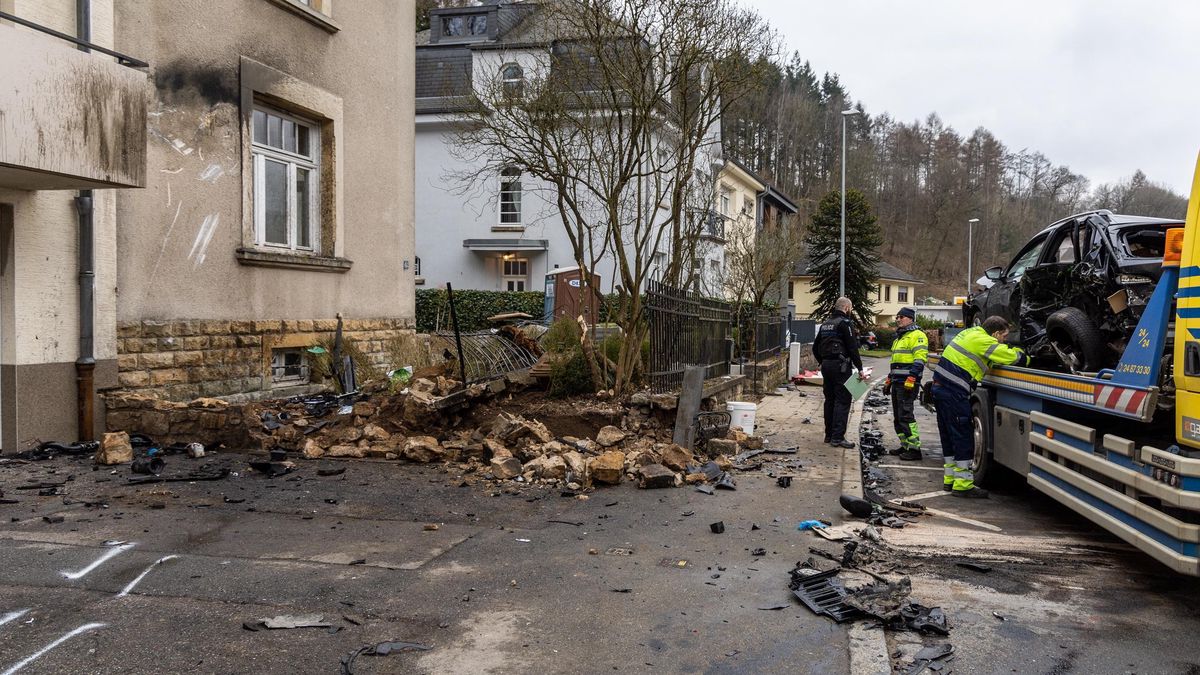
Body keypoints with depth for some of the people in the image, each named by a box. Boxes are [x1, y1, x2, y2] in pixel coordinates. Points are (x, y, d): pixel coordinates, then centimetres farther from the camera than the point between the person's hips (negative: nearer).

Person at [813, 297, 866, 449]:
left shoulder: (825, 324, 15)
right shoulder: (845, 323, -10)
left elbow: (815, 348, 19)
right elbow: (853, 348, -15)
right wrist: (860, 369, -12)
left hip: (826, 366, 8)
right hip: (840, 366, -8)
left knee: (830, 400, 14)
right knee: (843, 401, -6)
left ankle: (829, 435, 19)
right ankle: (838, 437, -10)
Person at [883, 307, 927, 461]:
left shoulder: (917, 335, -7)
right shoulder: (899, 338, 24)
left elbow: (919, 360, -17)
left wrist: (911, 379, -25)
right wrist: (888, 380, 26)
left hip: (908, 383, -10)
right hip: (897, 383, 10)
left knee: (906, 415, -14)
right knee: (898, 417, 11)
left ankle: (914, 449, -13)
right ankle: (905, 445, 17)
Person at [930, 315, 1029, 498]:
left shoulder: (972, 333, 16)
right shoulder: (985, 342, -12)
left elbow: (1004, 351, 29)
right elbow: (1016, 358, -9)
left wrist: (1017, 352, 16)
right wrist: (1027, 358, 11)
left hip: (940, 387, 10)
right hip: (954, 392, -10)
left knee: (949, 437, 16)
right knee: (963, 438, -4)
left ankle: (950, 479, 24)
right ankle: (963, 485, -2)